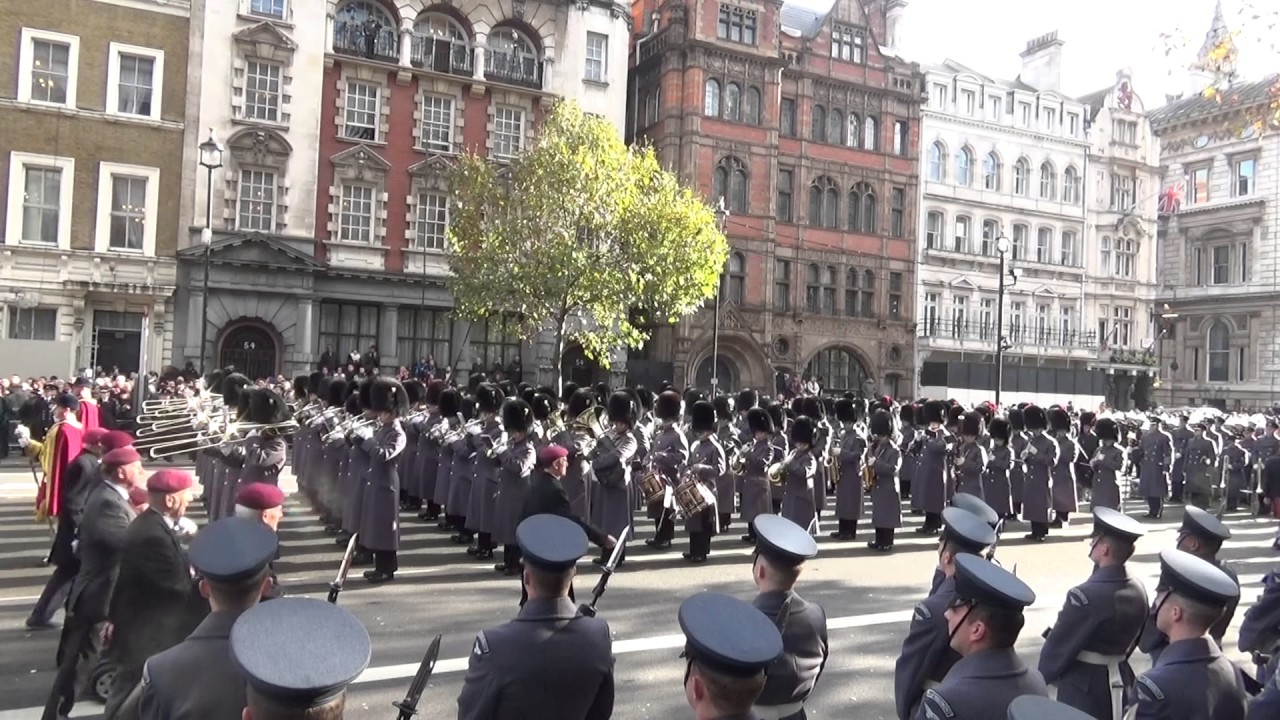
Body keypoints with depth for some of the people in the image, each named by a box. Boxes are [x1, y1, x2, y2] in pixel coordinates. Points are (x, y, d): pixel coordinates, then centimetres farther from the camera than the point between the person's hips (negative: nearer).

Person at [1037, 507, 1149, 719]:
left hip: (1084, 687, -7)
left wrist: (1044, 677, 2)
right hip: (1121, 679, 7)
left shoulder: (1086, 595, -26)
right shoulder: (1138, 590, -2)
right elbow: (1133, 641, 11)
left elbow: (1058, 644, -15)